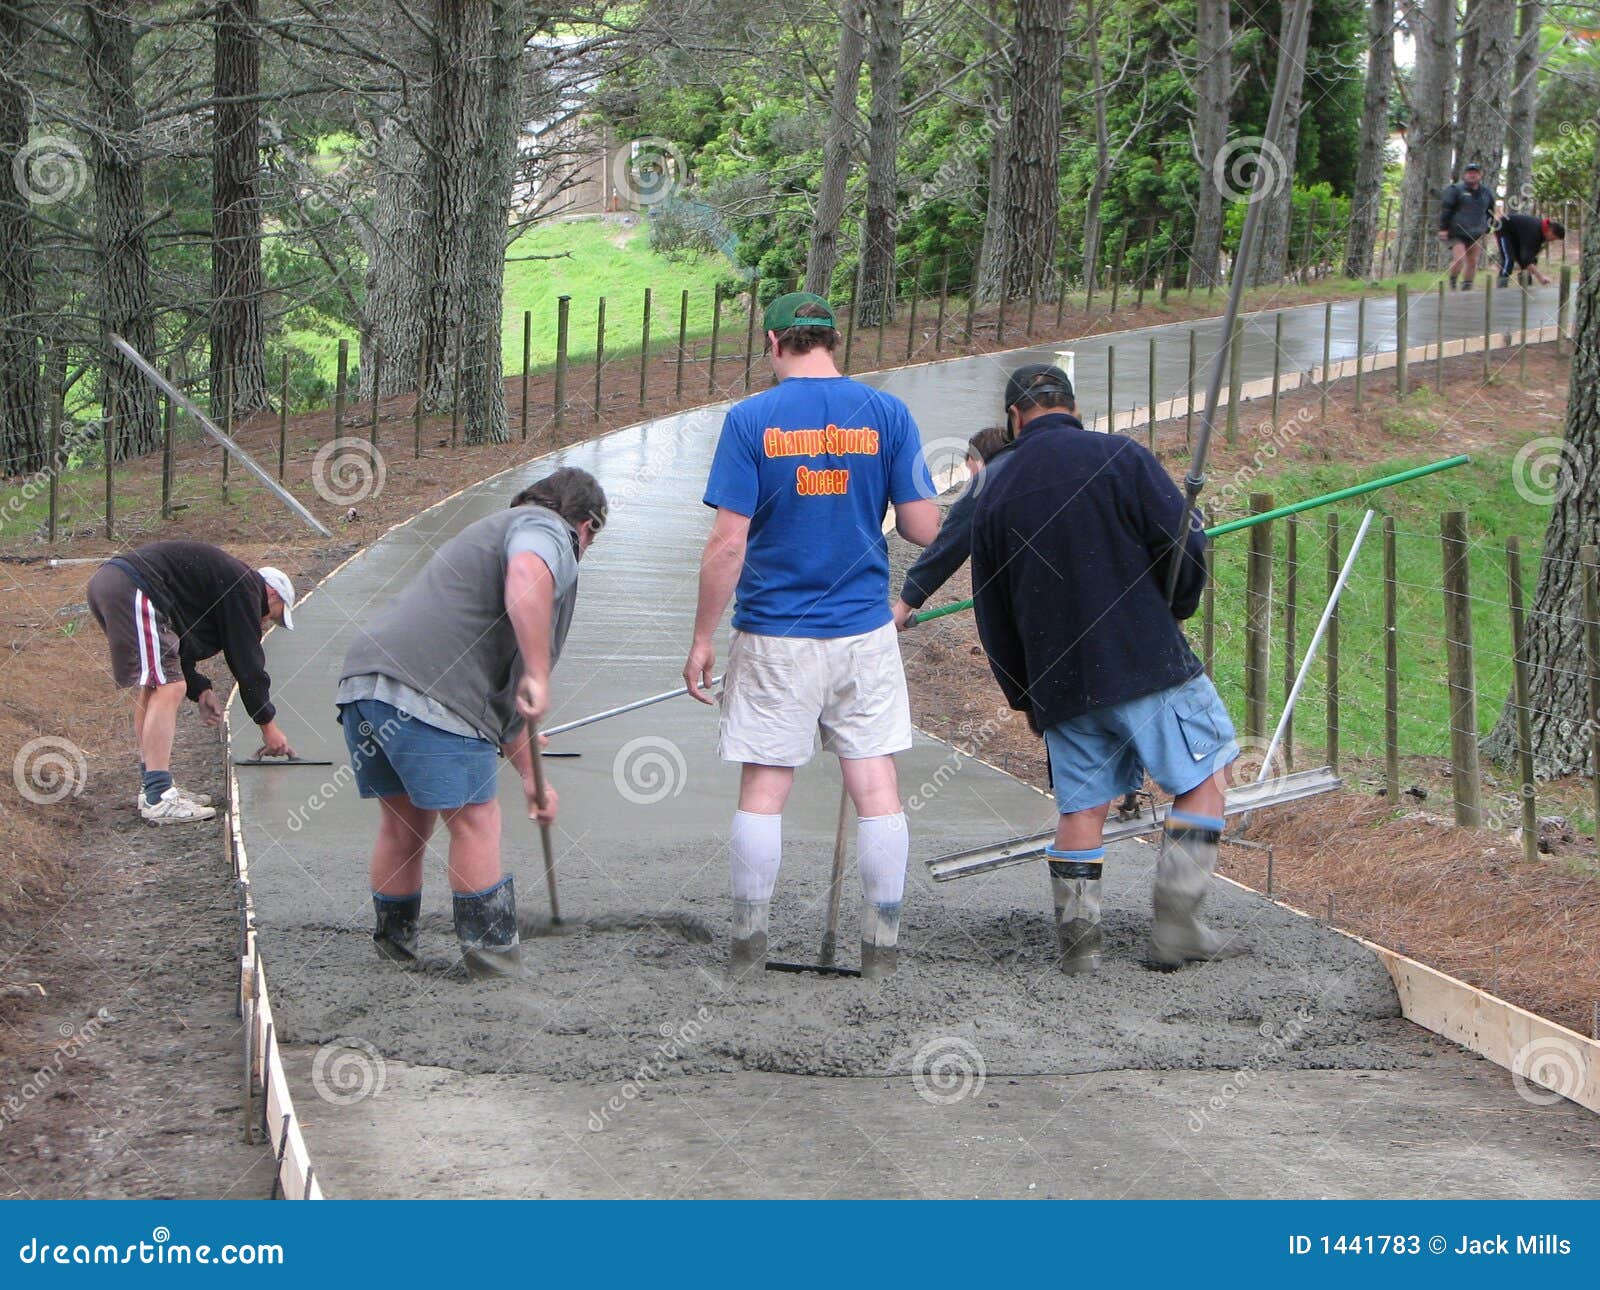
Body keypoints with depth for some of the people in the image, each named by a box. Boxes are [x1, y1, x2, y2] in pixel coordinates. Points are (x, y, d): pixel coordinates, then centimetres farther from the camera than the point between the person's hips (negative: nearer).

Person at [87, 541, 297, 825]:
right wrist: (268, 725, 10)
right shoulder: (245, 589, 3)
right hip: (133, 589, -11)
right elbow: (246, 662, 2)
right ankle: (159, 799, -14)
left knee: (149, 689, 19)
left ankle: (153, 787, 23)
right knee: (168, 689, -10)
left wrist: (200, 689, 16)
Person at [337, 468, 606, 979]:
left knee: (403, 819, 21)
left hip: (363, 679, 9)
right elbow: (527, 578, -23)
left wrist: (530, 777, 41)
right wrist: (537, 676, -21)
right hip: (426, 693, -9)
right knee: (473, 817, 2)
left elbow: (500, 688, 39)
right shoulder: (546, 532, 6)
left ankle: (394, 941, 30)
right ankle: (491, 948, 7)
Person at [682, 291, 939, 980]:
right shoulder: (886, 413, -1)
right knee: (876, 787, 5)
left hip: (774, 637, -2)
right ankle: (881, 949, 8)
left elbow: (727, 544, -9)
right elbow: (924, 529, -2)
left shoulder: (751, 419, -7)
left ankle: (749, 946, 10)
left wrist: (703, 639, -1)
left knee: (763, 789, 6)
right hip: (864, 632, 2)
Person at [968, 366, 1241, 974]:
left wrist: (1021, 692, 25)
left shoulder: (995, 495, 9)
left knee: (1081, 806, 12)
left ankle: (1077, 943, 10)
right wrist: (1173, 611, 11)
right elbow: (1186, 547, -9)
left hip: (1058, 678, 4)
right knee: (1206, 772, 8)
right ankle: (1176, 924, 1)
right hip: (1147, 661, -4)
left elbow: (993, 615, 14)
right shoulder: (1120, 457, -3)